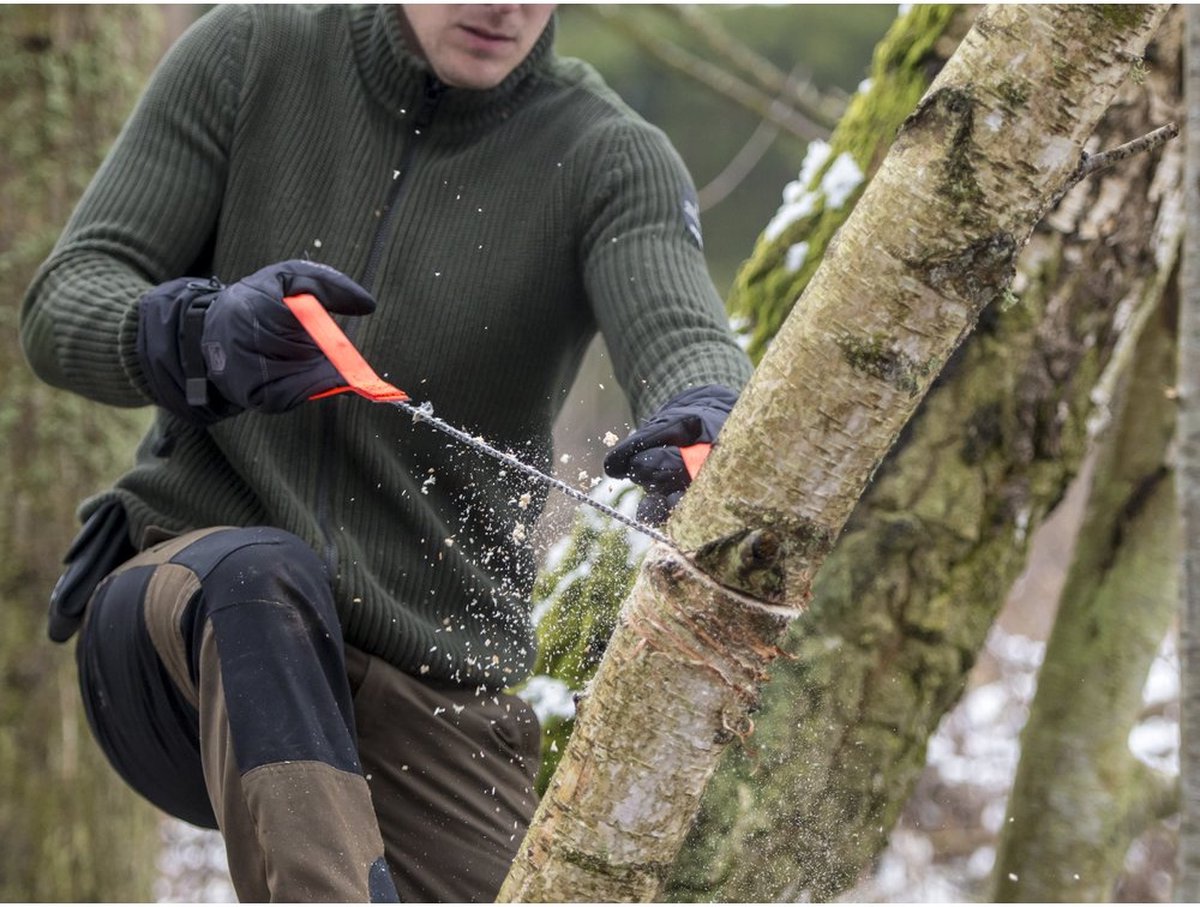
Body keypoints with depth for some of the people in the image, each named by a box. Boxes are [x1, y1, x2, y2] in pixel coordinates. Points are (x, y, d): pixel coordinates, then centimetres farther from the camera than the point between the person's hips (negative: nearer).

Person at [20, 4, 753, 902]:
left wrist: (705, 431, -47)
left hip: (433, 698, 2)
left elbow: (682, 337, -21)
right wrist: (201, 337, -25)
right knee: (264, 577, -36)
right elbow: (63, 306, -2)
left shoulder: (611, 159, -2)